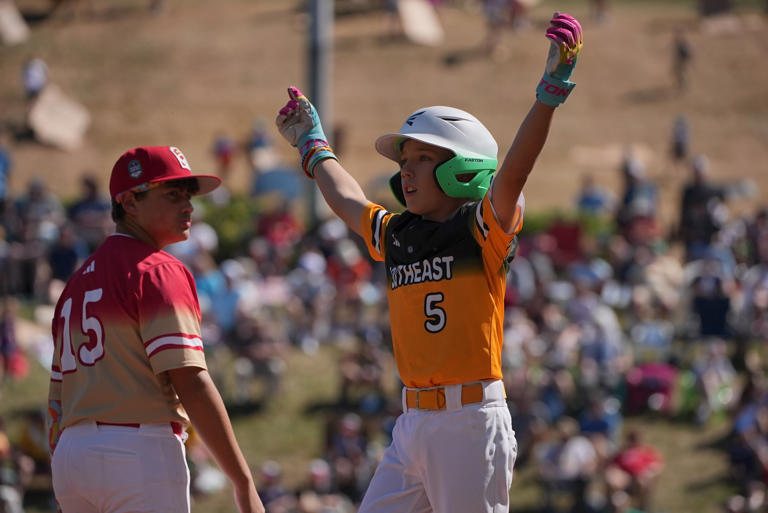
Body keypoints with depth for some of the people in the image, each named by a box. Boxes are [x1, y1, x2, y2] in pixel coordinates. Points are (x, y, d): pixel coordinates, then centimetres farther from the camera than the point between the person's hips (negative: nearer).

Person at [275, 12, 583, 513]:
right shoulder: (396, 234, 15)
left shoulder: (482, 227, -5)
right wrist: (313, 146, 48)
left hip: (472, 420, -7)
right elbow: (348, 200, 33)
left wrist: (551, 90, -35)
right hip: (413, 422, 7)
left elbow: (513, 172, -22)